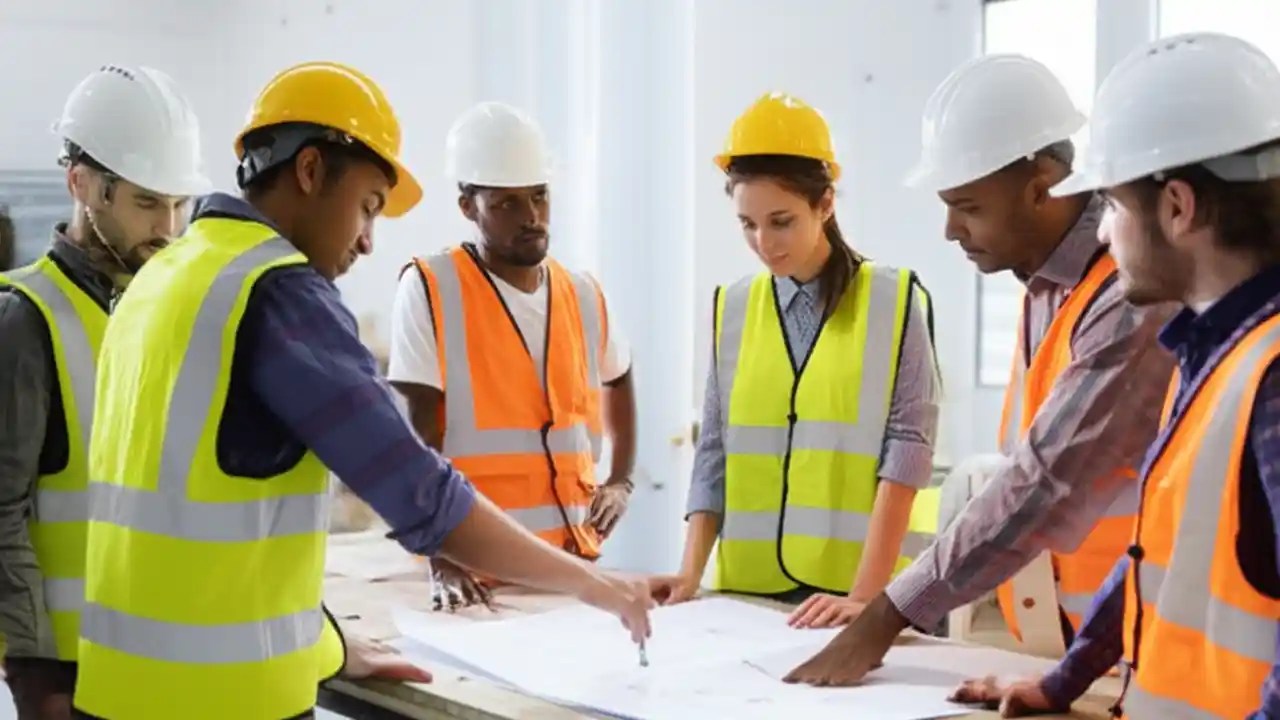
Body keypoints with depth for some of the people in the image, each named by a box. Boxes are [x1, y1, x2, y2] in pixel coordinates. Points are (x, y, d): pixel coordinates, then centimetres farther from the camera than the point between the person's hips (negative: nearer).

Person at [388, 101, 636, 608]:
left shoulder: (583, 295, 6)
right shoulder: (429, 289, -8)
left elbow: (617, 380, 25)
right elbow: (418, 441, -10)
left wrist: (620, 481, 13)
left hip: (574, 555, 5)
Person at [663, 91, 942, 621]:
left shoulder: (894, 301, -4)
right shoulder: (732, 309, 6)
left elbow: (905, 450, -8)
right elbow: (716, 452, 6)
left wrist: (864, 596, -16)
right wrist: (691, 571, -6)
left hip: (856, 592, -3)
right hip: (748, 588, 3)